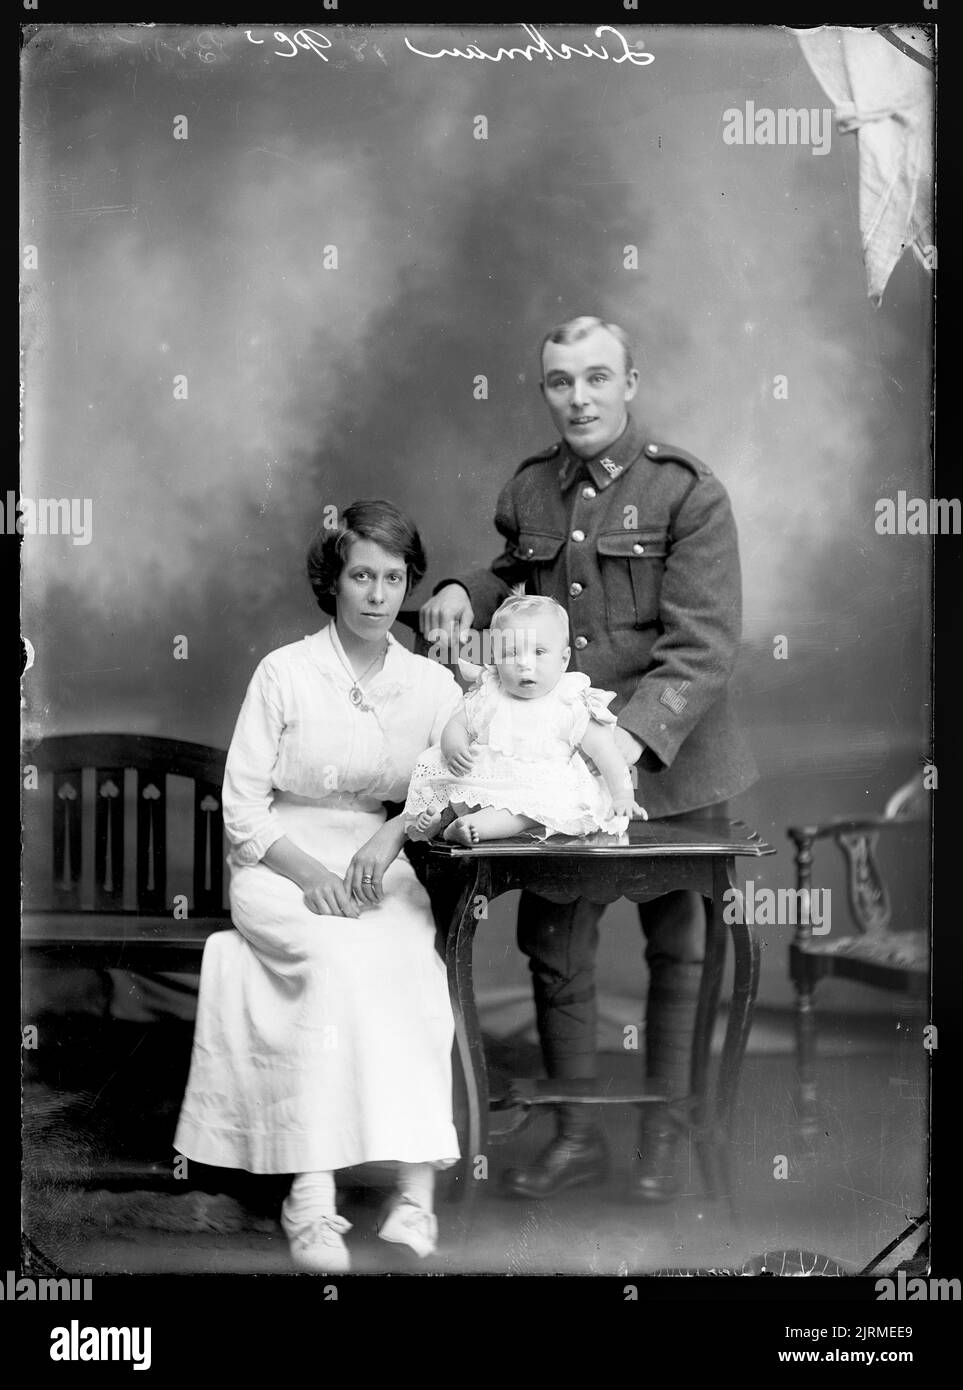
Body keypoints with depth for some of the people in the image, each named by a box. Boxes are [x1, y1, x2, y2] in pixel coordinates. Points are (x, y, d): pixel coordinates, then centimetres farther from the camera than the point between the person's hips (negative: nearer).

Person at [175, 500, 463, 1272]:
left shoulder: (433, 685, 9)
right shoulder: (285, 673, 0)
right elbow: (242, 808, -1)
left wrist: (395, 832, -17)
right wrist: (307, 871, -16)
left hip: (380, 867, 2)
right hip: (277, 864, -2)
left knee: (410, 958, -30)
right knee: (341, 954, -33)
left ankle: (416, 1187, -32)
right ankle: (313, 1196, -35)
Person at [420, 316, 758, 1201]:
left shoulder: (688, 494, -12)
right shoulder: (528, 492, 5)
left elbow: (703, 647, -18)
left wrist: (633, 734, -31)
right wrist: (467, 593, 3)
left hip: (669, 759, -4)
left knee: (677, 945, 9)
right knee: (552, 940, 7)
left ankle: (663, 1136, 25)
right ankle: (577, 1135, 23)